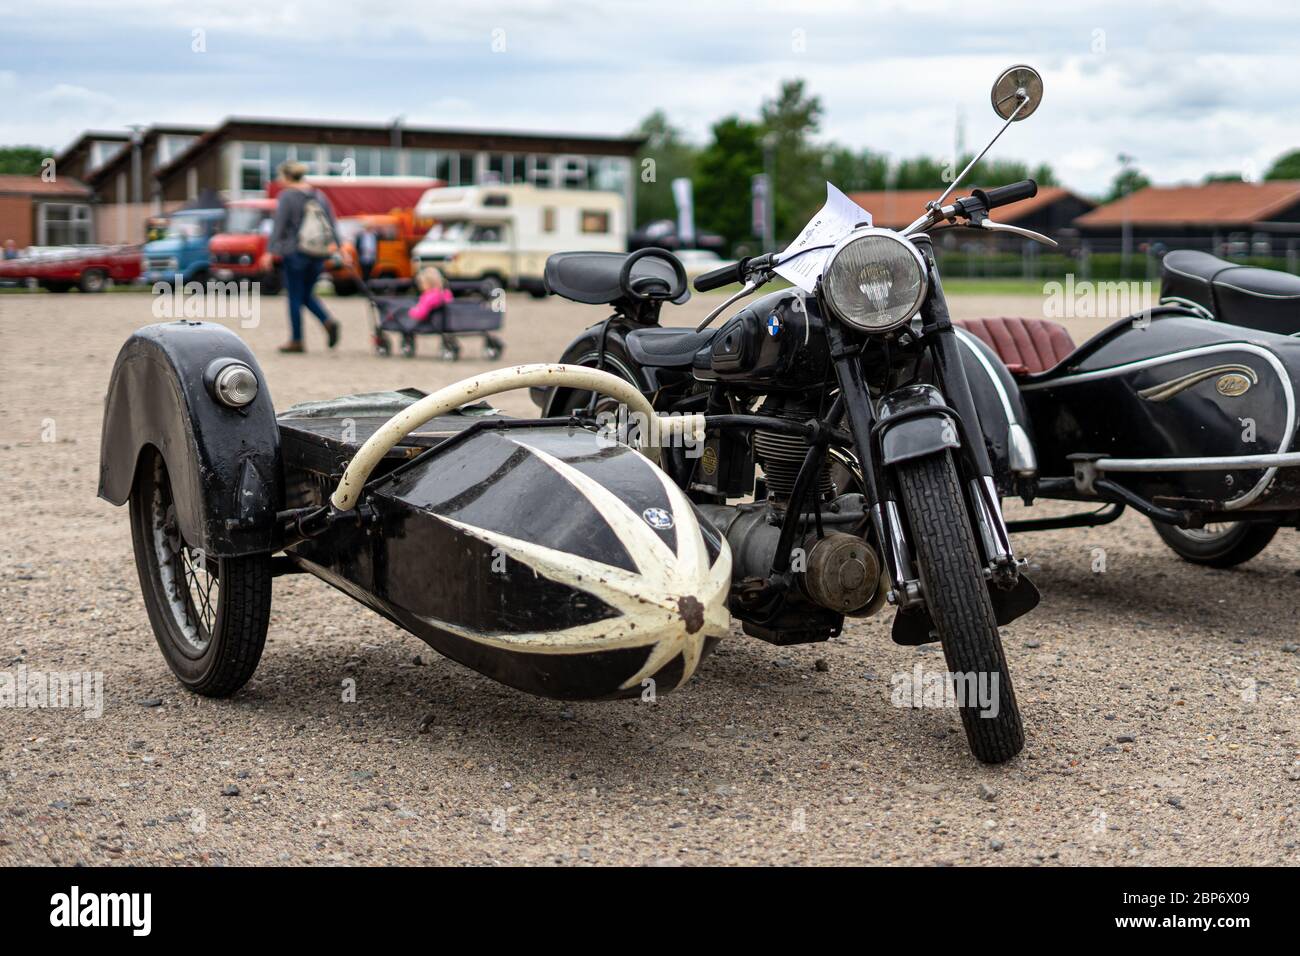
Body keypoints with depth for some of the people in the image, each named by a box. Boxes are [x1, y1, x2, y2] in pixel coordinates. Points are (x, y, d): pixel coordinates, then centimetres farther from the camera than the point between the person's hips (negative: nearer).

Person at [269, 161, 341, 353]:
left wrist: (271, 250, -10)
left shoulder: (287, 197, -8)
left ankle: (297, 340, 5)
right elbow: (332, 221, 8)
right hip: (317, 255, 6)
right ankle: (328, 321, -7)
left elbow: (279, 226, -11)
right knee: (307, 294, 17)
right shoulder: (319, 195, 11)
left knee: (295, 297, 2)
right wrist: (334, 243, 4)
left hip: (295, 253, -6)